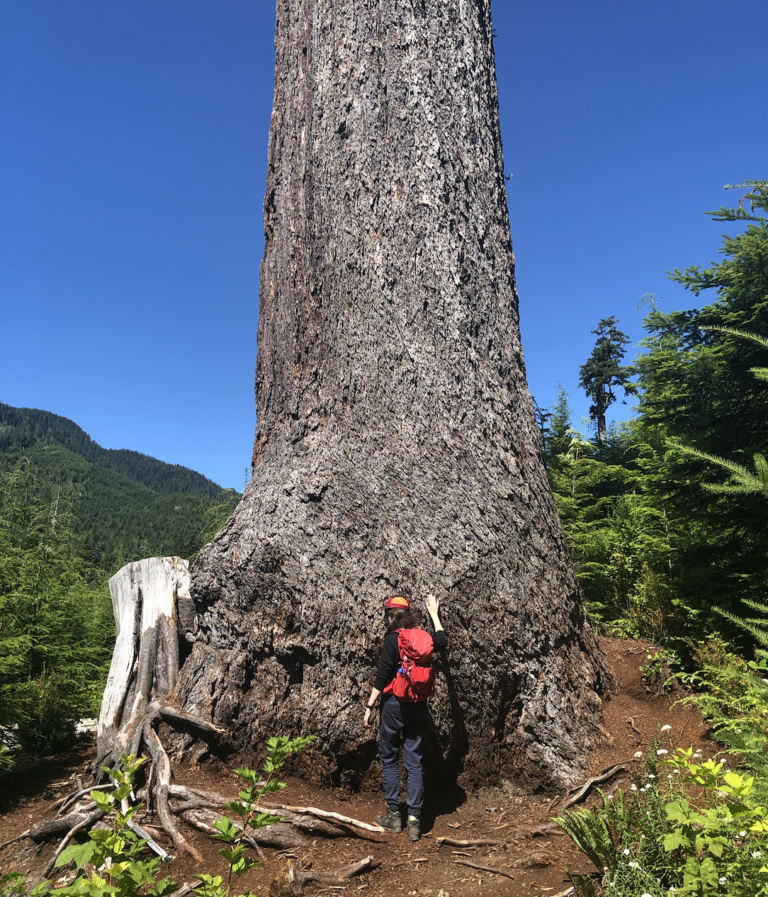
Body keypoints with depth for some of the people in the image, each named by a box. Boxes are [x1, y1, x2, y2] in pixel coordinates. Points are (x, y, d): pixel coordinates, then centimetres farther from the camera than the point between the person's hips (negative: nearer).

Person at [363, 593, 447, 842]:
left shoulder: (392, 639, -14)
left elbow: (382, 677, -15)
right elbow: (442, 640, 24)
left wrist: (369, 707, -9)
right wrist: (434, 613, 34)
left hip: (394, 705, -5)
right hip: (418, 707, 5)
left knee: (389, 760, 12)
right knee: (414, 762, 9)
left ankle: (393, 815, 19)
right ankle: (414, 820, 10)